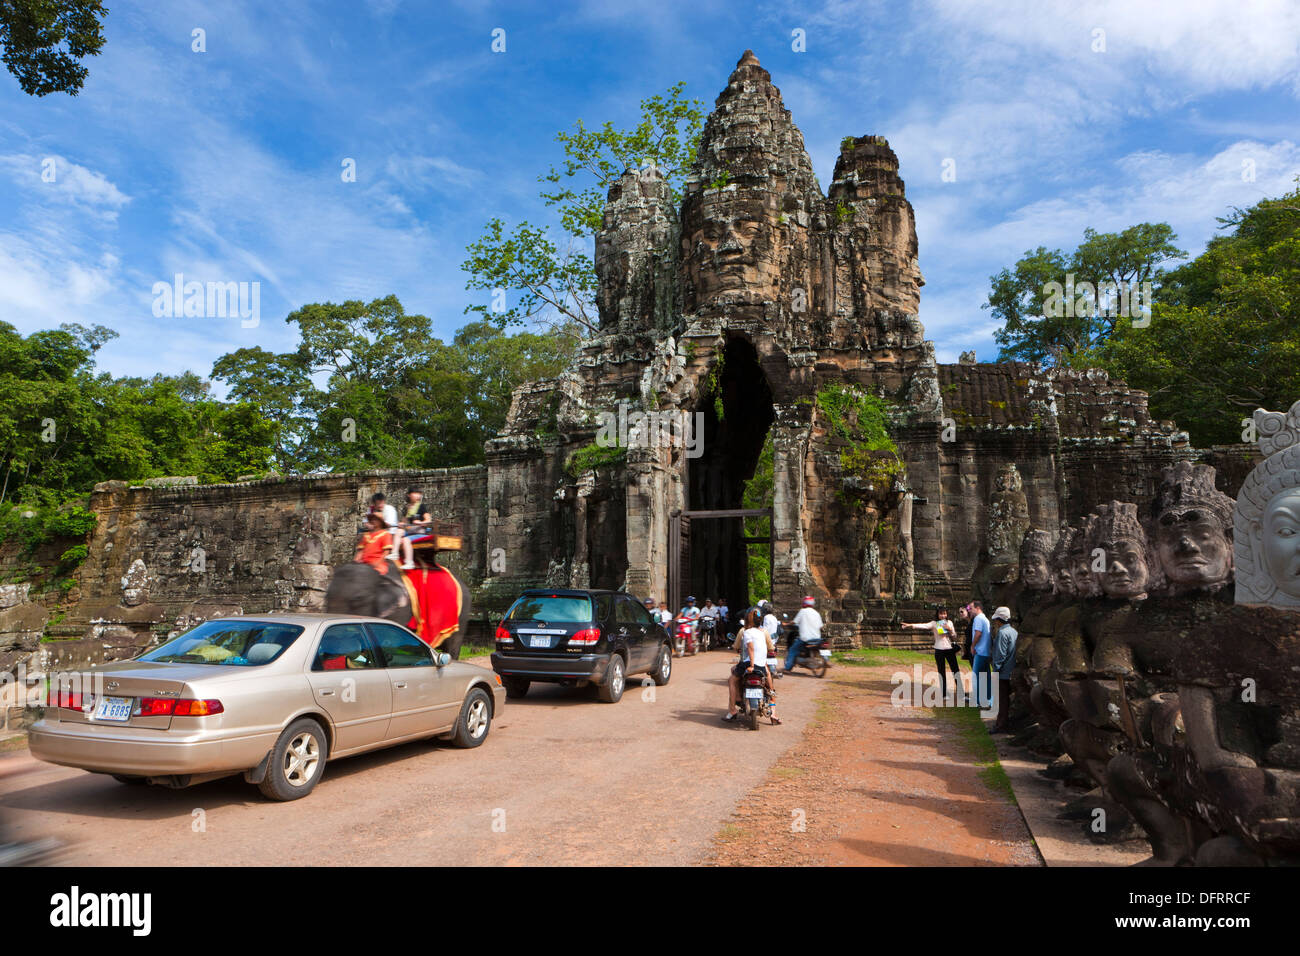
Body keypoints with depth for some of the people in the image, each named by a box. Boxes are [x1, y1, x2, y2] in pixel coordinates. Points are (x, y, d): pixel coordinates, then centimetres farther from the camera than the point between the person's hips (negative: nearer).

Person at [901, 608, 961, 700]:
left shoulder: (949, 623, 4)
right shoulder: (934, 623, -4)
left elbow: (954, 636, 7)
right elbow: (923, 625, -20)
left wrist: (950, 629, -13)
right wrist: (910, 625, -35)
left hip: (949, 649, 2)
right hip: (939, 650, -2)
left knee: (956, 670, 2)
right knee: (941, 672, 5)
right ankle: (944, 694, 12)